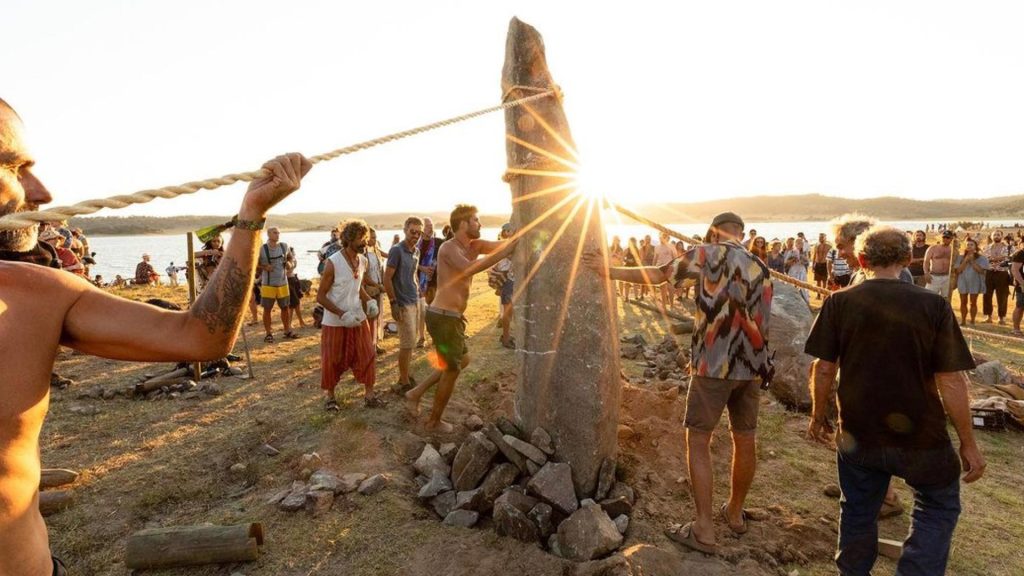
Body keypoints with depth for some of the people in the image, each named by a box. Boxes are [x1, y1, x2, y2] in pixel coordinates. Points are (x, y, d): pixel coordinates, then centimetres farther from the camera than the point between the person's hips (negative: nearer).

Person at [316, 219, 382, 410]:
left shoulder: (363, 261, 0)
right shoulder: (333, 263, -19)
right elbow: (320, 296, -15)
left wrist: (369, 300, -2)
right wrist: (342, 314, -24)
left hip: (358, 318, 5)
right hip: (334, 322, -5)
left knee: (367, 357, 5)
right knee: (332, 361, 8)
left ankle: (369, 395, 17)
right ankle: (329, 396, 28)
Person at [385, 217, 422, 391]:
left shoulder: (416, 251, 9)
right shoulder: (397, 250, -14)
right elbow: (387, 278, -16)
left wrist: (417, 291, 14)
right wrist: (393, 303, -19)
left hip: (414, 301, 8)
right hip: (403, 303, -8)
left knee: (410, 342, 15)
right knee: (408, 343, -3)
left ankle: (404, 377, 27)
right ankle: (404, 382, 7)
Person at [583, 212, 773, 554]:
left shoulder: (709, 253, -6)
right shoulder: (761, 268, 11)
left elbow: (658, 275, -6)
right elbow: (762, 321, 14)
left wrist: (610, 271, 2)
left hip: (713, 364, -6)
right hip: (752, 365, 6)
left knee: (698, 441, 2)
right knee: (745, 440, 16)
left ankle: (704, 529, 4)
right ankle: (735, 513, 34)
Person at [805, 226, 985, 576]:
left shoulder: (839, 303, -10)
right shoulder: (933, 306, -12)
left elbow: (824, 368, -7)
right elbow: (951, 380, -12)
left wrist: (818, 416, 8)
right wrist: (968, 443, -1)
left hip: (858, 433, 1)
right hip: (919, 434, -1)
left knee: (858, 512, 21)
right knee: (939, 507, 25)